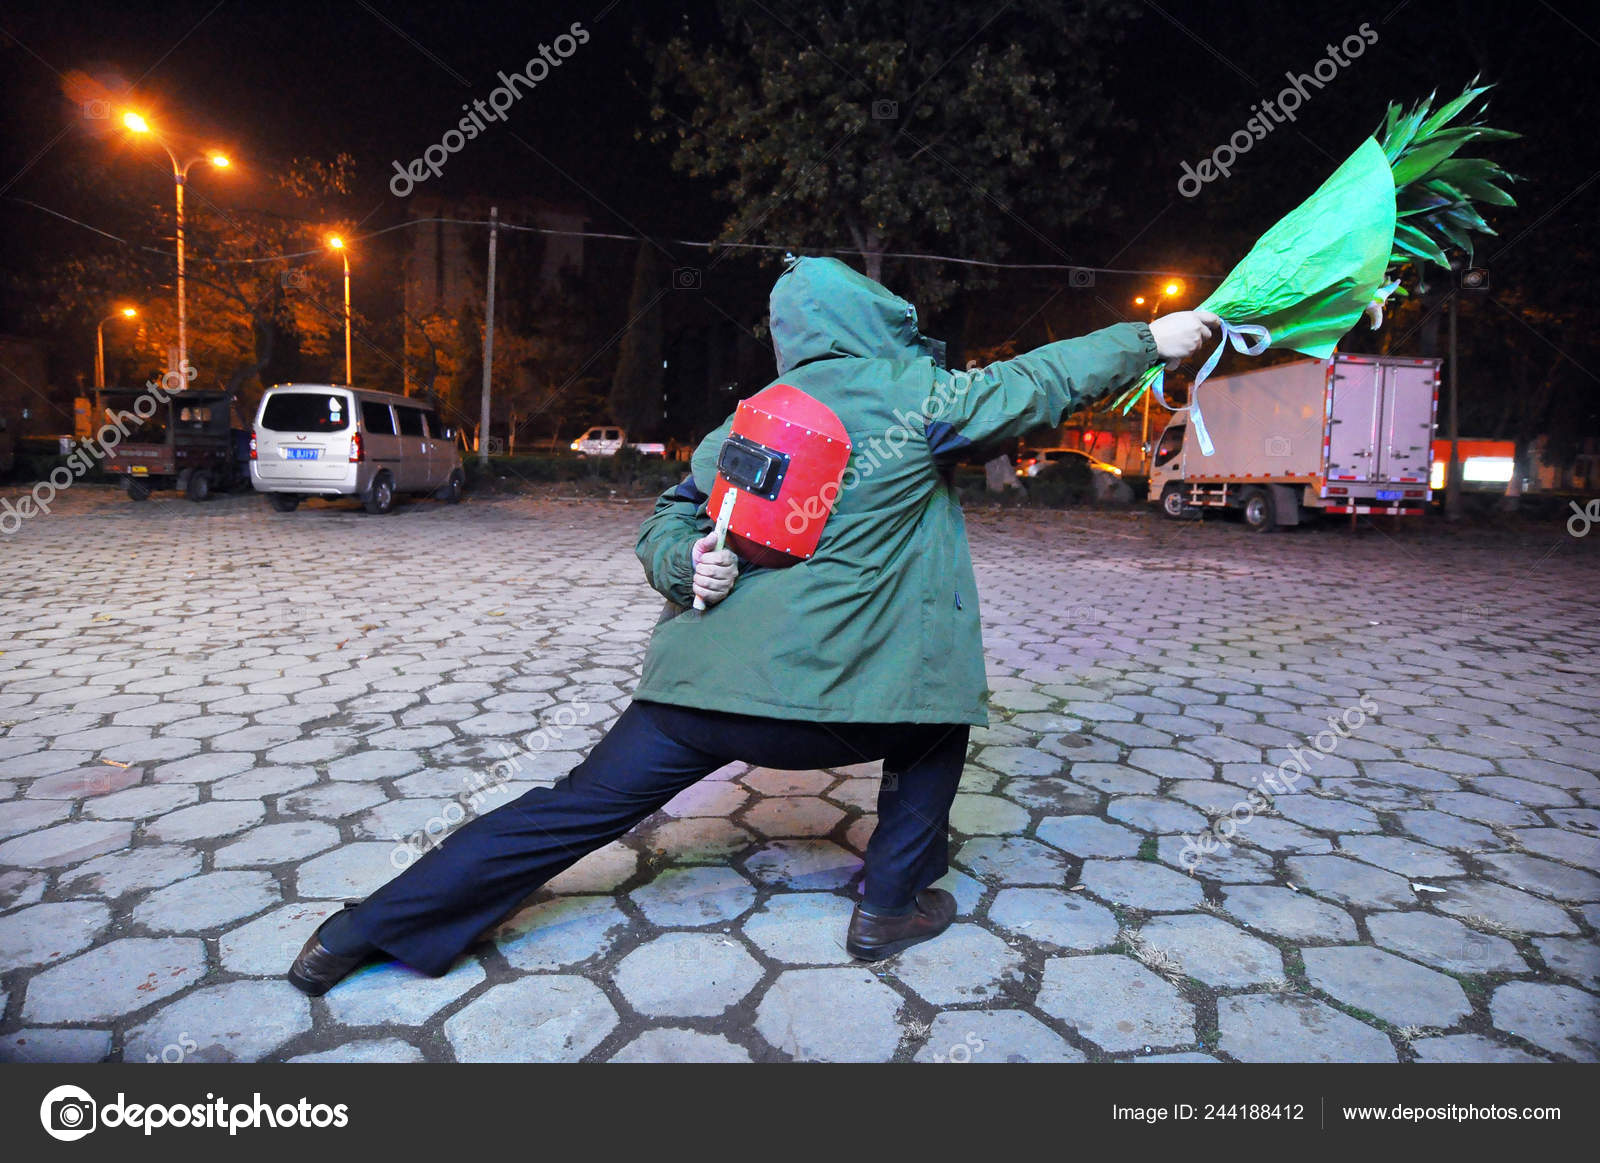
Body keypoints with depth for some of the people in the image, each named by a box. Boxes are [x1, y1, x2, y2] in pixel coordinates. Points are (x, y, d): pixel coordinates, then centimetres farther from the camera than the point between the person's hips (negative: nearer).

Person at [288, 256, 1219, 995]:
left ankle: (365, 930, 20)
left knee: (575, 810, 12)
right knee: (938, 718, 24)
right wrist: (1151, 340, 21)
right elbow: (1036, 384, 10)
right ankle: (892, 906, 29)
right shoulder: (912, 395, 1)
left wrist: (687, 564, -4)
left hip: (703, 681, 5)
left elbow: (669, 523, 13)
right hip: (828, 700, -4)